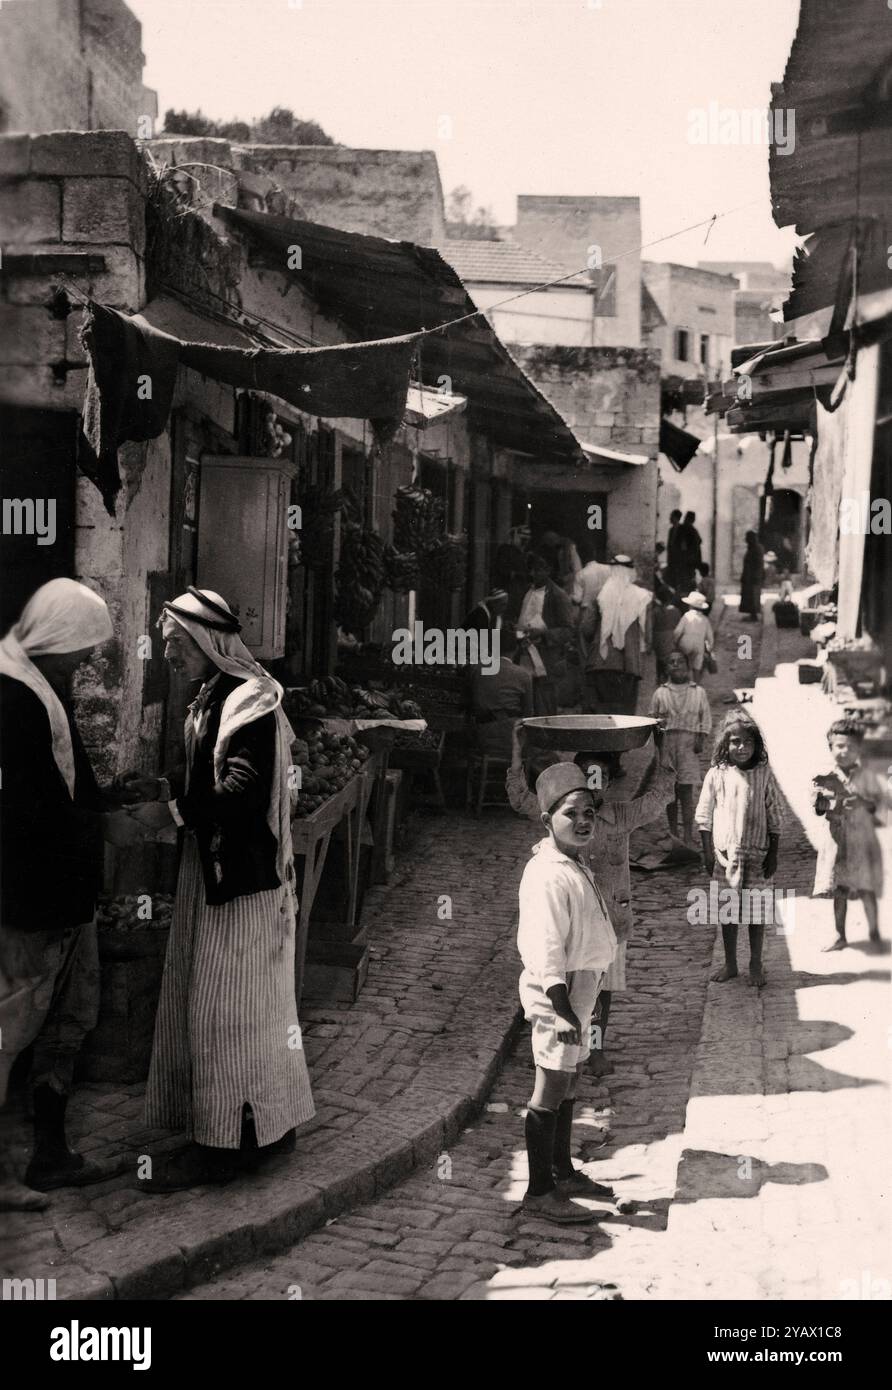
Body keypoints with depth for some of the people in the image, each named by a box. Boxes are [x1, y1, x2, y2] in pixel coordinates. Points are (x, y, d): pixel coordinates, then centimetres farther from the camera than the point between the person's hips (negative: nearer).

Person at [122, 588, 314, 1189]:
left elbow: (241, 792, -24)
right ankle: (271, 1124, 27)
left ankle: (227, 1141, 9)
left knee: (222, 1008, -2)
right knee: (252, 1005, 16)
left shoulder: (250, 701, -17)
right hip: (216, 871, 9)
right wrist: (160, 789, 3)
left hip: (242, 878, -9)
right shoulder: (216, 697, 11)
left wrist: (170, 792, -21)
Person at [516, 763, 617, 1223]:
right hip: (558, 990, -10)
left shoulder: (576, 866, 11)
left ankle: (562, 1172, 33)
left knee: (568, 1082, 19)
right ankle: (539, 1192, 5)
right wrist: (563, 1009, -28)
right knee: (551, 1088, -3)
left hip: (581, 985, 10)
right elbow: (546, 948, -25)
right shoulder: (547, 875, -22)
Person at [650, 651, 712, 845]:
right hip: (666, 742, 1)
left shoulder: (698, 692, 6)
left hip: (688, 743, -1)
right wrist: (657, 722, -9)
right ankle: (673, 833, 14)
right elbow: (651, 716, 12)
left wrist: (701, 740, -5)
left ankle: (688, 835, -2)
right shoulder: (660, 693, 8)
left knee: (686, 791, -5)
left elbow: (706, 719, 7)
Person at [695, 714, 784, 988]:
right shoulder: (716, 775, -3)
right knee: (726, 910, 10)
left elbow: (775, 818, 0)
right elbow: (704, 817, 2)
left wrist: (773, 854, -1)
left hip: (756, 853, -1)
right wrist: (708, 852, -2)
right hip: (725, 853, 1)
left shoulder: (764, 775, -4)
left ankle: (756, 964, 21)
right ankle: (730, 964, 23)